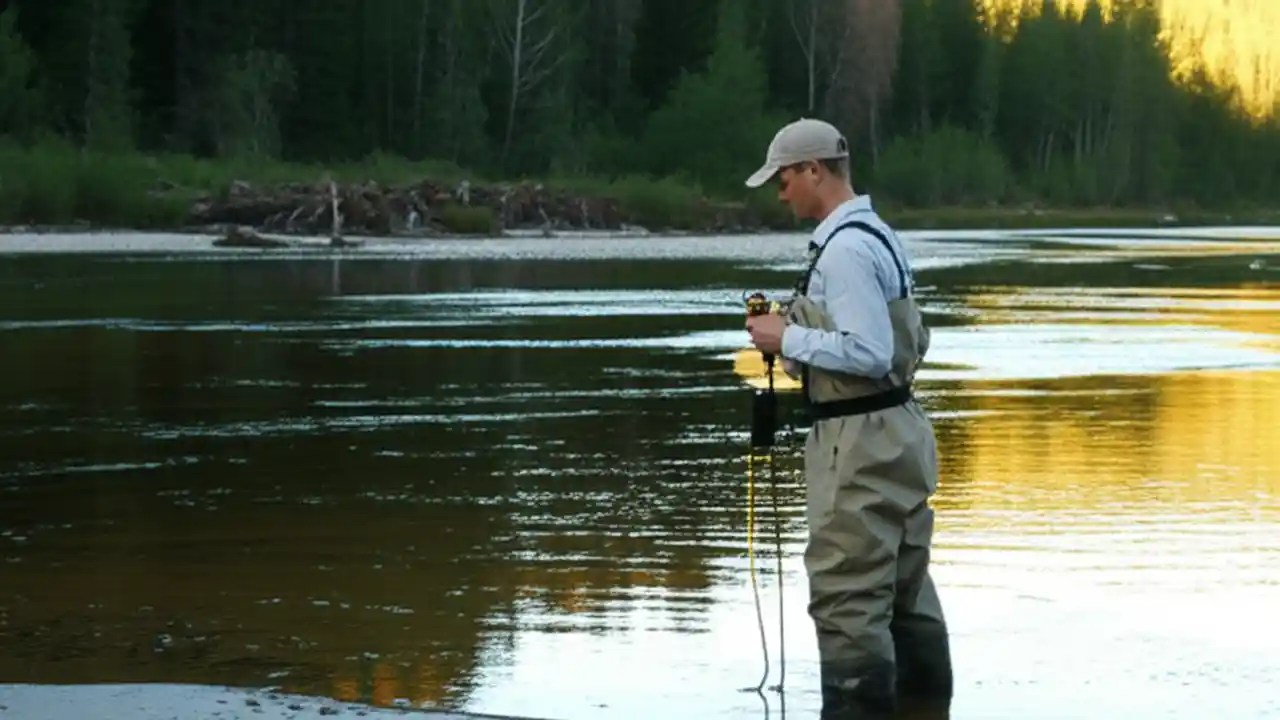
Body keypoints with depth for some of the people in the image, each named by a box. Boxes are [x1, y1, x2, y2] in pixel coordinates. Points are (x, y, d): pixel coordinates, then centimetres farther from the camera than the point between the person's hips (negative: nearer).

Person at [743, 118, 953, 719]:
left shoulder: (844, 248, -17)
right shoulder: (880, 235, 15)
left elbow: (869, 353, -23)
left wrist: (791, 339, -13)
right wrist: (798, 337, 13)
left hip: (861, 440, -10)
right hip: (897, 428, 11)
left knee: (848, 597, -7)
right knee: (907, 591, 15)